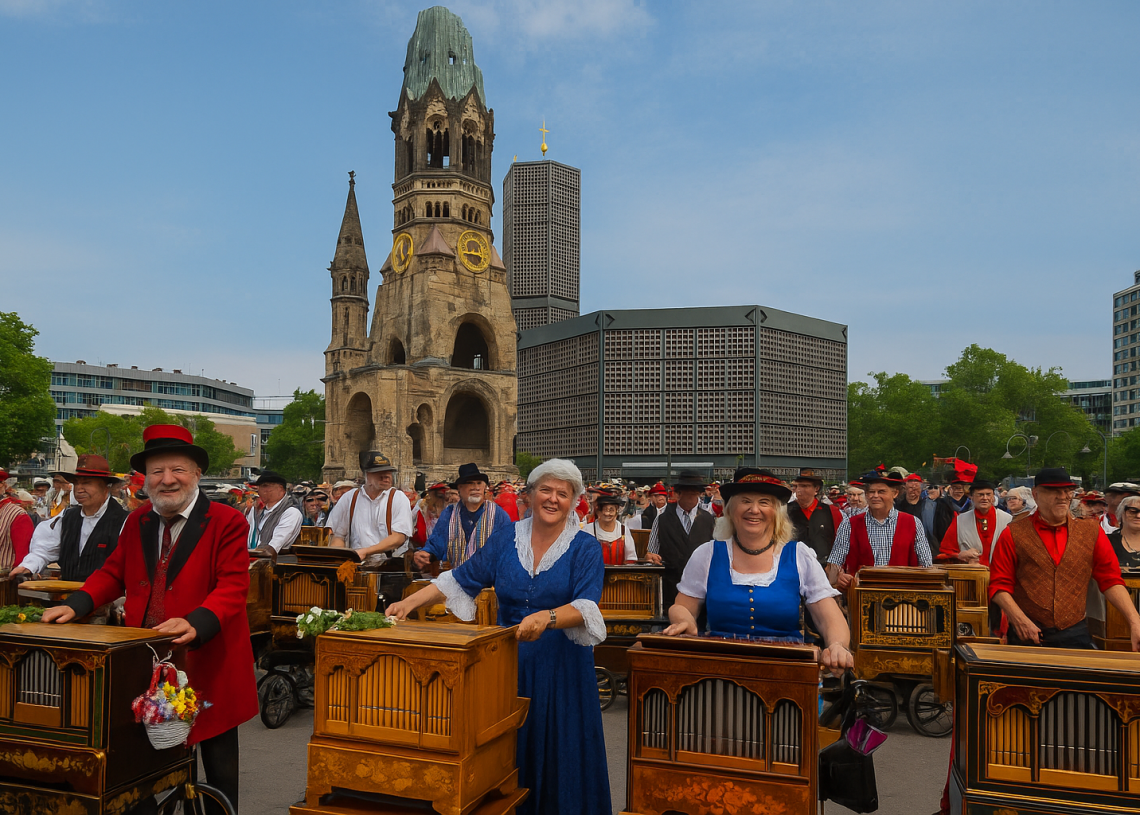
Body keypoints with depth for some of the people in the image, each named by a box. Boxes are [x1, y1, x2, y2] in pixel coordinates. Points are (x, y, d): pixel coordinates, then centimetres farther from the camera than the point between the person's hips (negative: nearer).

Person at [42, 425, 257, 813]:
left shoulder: (227, 522, -10)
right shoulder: (136, 522, 9)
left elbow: (233, 586, -17)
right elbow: (113, 573, 16)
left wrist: (196, 623, -33)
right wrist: (76, 604, -1)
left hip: (206, 664, -4)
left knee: (219, 767, 10)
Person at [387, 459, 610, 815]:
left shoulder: (585, 548, -5)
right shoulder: (507, 537, 5)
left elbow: (586, 607, -19)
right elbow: (462, 578, 6)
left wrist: (547, 618, -38)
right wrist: (411, 602, -5)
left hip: (561, 665, -2)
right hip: (510, 661, 3)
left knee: (560, 753, 4)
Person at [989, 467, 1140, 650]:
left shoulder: (1091, 531, 6)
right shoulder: (1014, 534, -1)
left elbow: (1111, 581, 5)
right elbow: (999, 586, -2)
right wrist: (1019, 620, -15)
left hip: (1076, 636, 2)